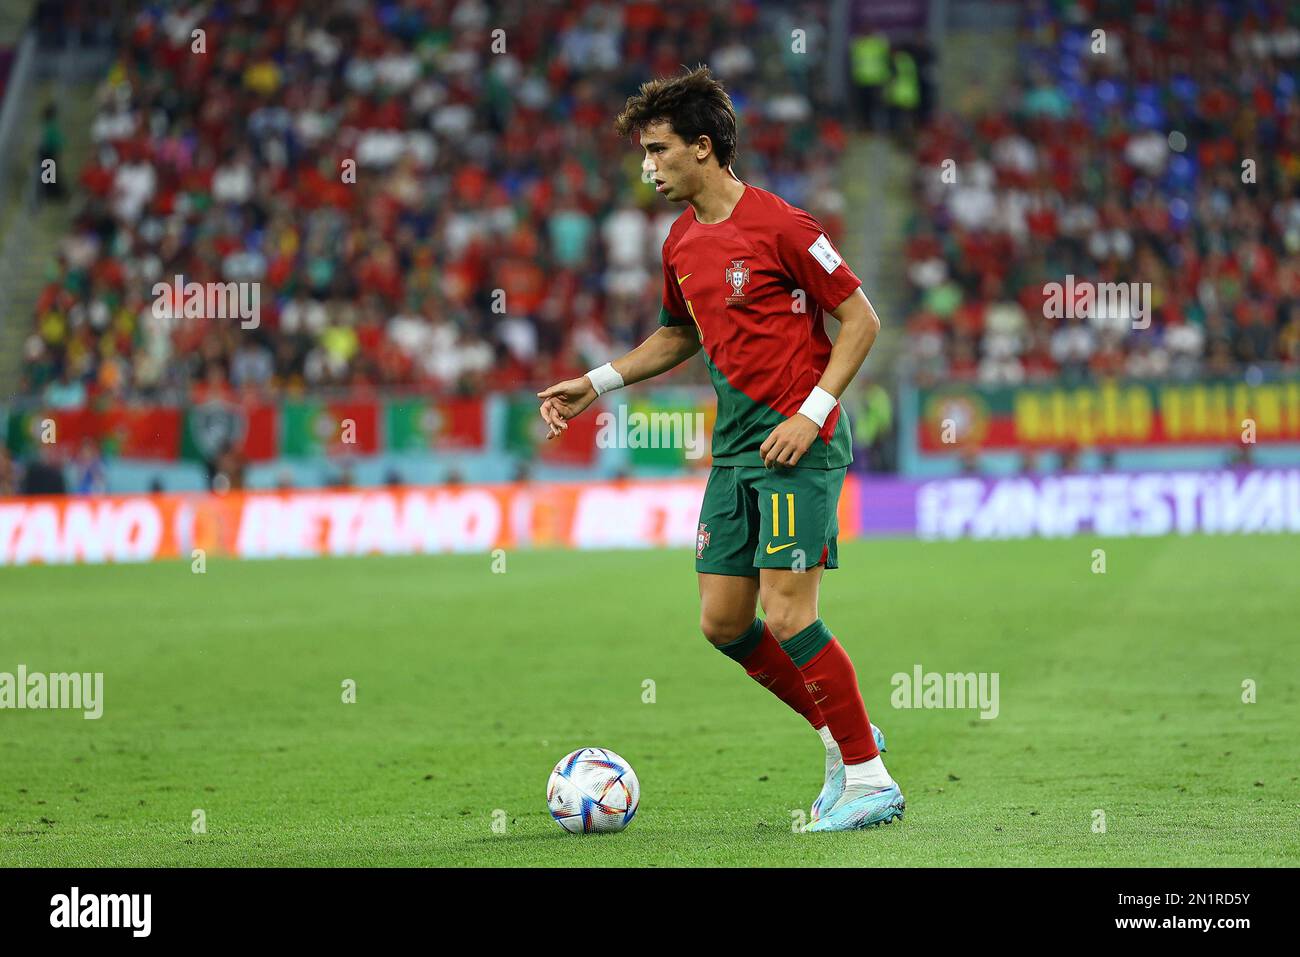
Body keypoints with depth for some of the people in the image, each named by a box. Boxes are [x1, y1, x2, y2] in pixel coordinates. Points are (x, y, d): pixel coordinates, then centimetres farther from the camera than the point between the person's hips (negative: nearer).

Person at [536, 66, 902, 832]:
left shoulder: (778, 225, -12)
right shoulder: (682, 242, 11)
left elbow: (861, 319, -9)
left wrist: (810, 412, -16)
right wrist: (598, 383, 16)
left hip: (800, 444, -8)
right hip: (736, 445, 8)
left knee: (788, 616, -14)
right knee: (722, 621, 5)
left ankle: (870, 778, -3)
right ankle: (845, 736, 20)